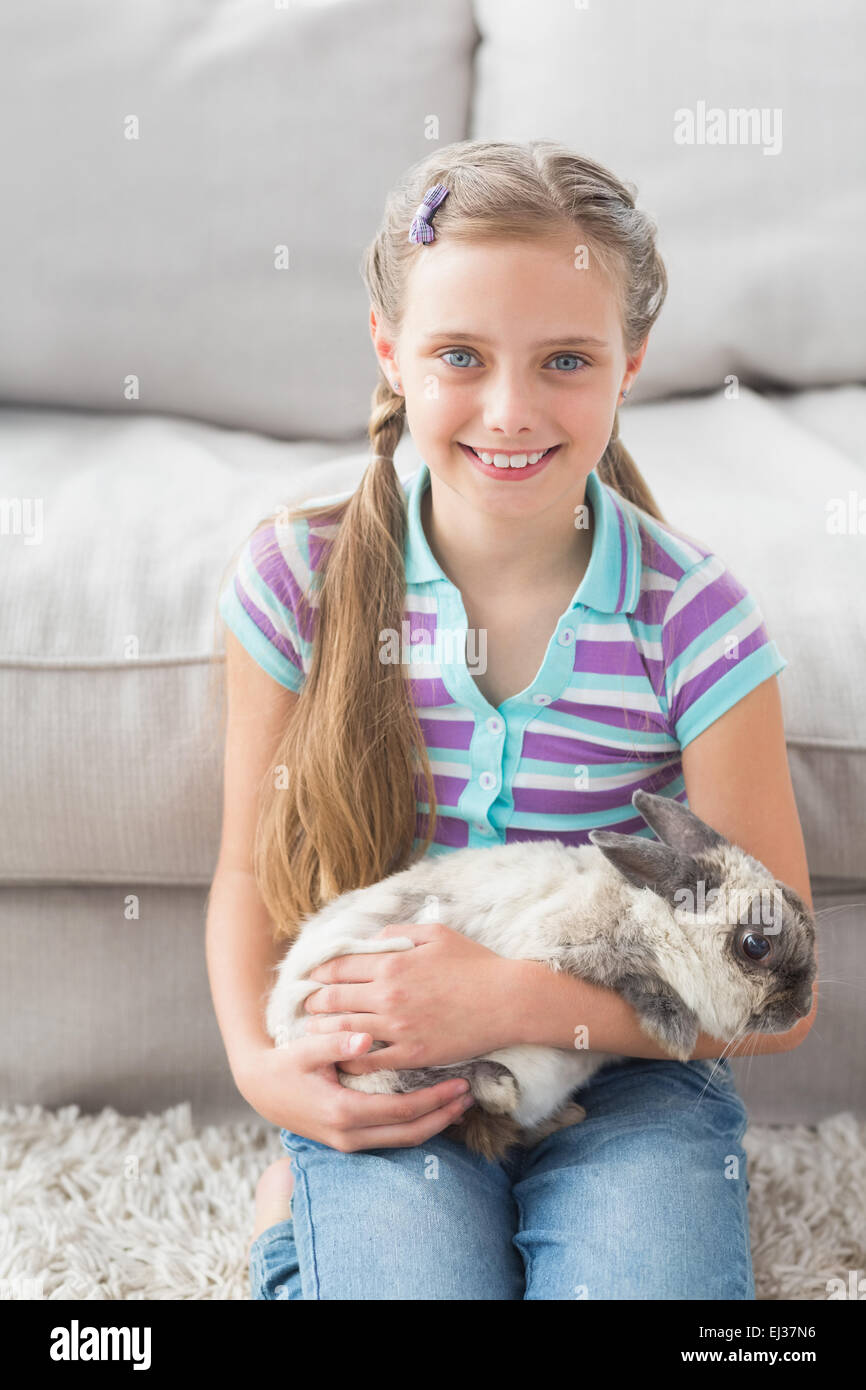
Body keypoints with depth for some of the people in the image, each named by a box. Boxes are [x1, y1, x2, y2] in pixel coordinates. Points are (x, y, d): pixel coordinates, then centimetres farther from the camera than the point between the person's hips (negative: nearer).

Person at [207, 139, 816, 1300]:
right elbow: (251, 868, 4)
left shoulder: (694, 616, -12)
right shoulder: (300, 572, -8)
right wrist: (259, 1062, -14)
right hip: (382, 1079, 0)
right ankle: (307, 1212, 8)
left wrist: (517, 1000, -20)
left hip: (625, 1071, 1)